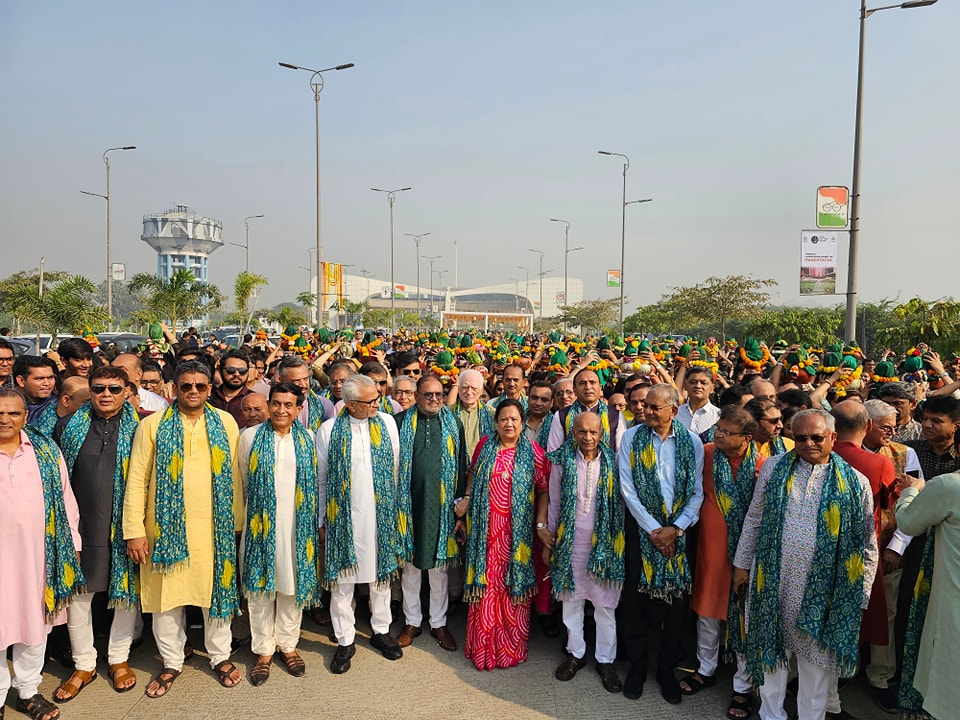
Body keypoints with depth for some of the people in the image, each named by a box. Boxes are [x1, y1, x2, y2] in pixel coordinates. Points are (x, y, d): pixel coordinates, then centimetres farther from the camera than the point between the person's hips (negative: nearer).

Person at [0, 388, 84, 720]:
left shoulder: (45, 449, 5)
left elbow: (65, 498, 7)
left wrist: (72, 544, 5)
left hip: (38, 552, 2)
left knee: (36, 620, 11)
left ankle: (28, 691, 27)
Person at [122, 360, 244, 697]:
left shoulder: (225, 422, 2)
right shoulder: (153, 425, -1)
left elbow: (234, 476, 3)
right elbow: (136, 479, -3)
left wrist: (238, 522, 0)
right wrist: (134, 530, -7)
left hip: (215, 526, 1)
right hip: (167, 526, 0)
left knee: (217, 590, 11)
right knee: (167, 594, 10)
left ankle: (220, 656, 30)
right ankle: (171, 662, 31)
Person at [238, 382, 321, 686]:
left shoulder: (307, 439, 4)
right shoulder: (250, 437, 0)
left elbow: (315, 483, 8)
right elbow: (242, 481, 6)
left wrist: (315, 519, 7)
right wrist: (249, 516, 8)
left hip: (297, 524, 1)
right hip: (261, 523, -1)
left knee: (293, 584, 9)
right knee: (261, 584, 6)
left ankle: (288, 644, 27)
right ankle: (264, 650, 22)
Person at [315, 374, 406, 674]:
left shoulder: (387, 422, 0)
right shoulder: (329, 430, -6)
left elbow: (395, 467, 6)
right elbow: (320, 478, 0)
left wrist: (397, 508, 5)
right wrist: (322, 519, 1)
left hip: (382, 515, 2)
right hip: (344, 516, -2)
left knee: (382, 572, 15)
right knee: (342, 579, 6)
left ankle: (381, 630, 33)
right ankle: (345, 640, 23)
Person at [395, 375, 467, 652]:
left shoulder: (453, 424, 3)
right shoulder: (401, 422, 0)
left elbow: (461, 468, 4)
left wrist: (461, 508, 0)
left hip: (442, 506, 1)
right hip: (409, 504, 0)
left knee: (439, 566, 10)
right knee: (410, 565, 11)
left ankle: (439, 623, 26)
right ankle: (412, 621, 28)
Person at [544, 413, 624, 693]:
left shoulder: (612, 462, -3)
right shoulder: (562, 460, -2)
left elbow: (620, 502, 1)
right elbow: (554, 502, 4)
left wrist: (619, 541, -2)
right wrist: (549, 538, 4)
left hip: (603, 543, -1)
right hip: (570, 542, 1)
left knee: (605, 603, 7)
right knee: (571, 599, 12)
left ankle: (605, 660, 23)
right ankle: (575, 653, 30)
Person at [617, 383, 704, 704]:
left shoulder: (692, 442, -2)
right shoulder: (632, 438, -5)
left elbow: (697, 492, -2)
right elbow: (627, 489, -8)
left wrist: (675, 528, -12)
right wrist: (653, 530, -11)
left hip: (679, 531, 1)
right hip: (640, 529, -1)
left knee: (675, 600, 9)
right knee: (636, 598, 7)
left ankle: (667, 668, 29)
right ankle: (637, 664, 27)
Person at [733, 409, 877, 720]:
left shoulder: (855, 483, -2)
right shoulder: (774, 468, 2)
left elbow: (867, 546, 2)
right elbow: (754, 520, 7)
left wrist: (860, 596, 1)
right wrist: (742, 564, 7)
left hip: (823, 590, -1)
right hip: (773, 581, 2)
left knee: (817, 663, 12)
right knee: (772, 651, 15)